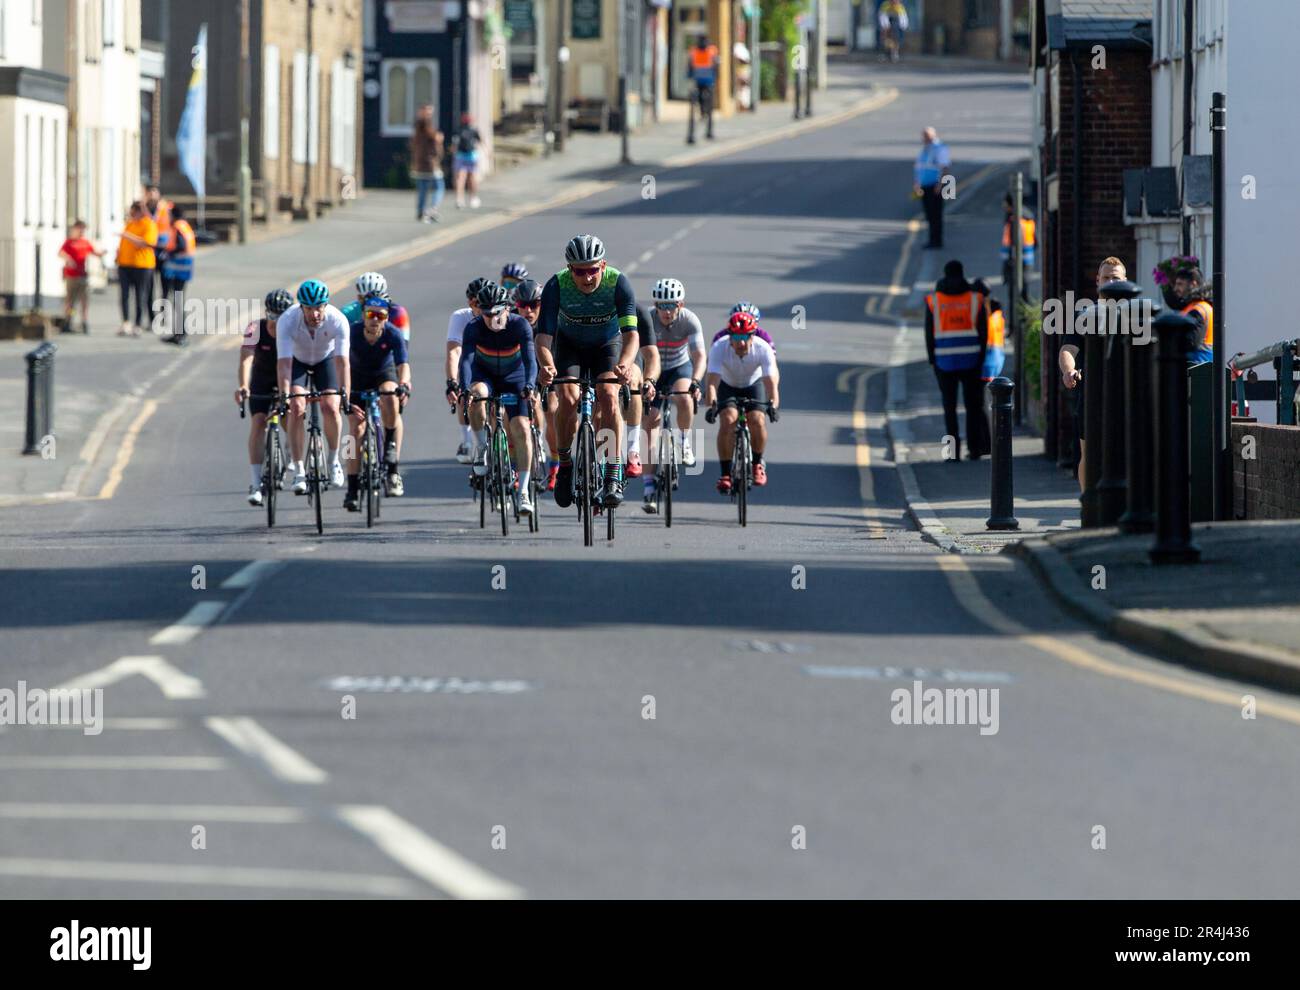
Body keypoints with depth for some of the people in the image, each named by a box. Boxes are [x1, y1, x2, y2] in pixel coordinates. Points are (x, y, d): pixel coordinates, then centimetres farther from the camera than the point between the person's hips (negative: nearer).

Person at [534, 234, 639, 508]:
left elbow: (631, 333, -38)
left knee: (608, 396, -25)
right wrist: (546, 365, -55)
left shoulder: (618, 283, -31)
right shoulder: (556, 286, -29)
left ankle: (614, 476, -22)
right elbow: (544, 335, -33)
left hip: (608, 345, -1)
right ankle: (565, 465, 0)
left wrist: (625, 363, -58)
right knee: (568, 398, -22)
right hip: (570, 345, 1)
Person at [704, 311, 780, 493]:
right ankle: (725, 473, -13)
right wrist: (711, 405, -57)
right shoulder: (719, 348, -32)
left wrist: (773, 404, -56)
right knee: (728, 420, -25)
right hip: (728, 386, 0)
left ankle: (758, 464, 4)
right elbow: (712, 381, -40)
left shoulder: (763, 349, -31)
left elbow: (771, 381, -38)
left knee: (757, 420, -23)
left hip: (754, 384, 0)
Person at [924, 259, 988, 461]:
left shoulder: (933, 300, -2)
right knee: (972, 404, 10)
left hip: (944, 360, -1)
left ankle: (954, 451, -4)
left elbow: (929, 333, -1)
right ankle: (974, 448, 8)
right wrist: (980, 358, 7)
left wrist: (932, 359, 5)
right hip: (971, 360, 1)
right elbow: (983, 331, 0)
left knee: (949, 406, 3)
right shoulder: (975, 299, -1)